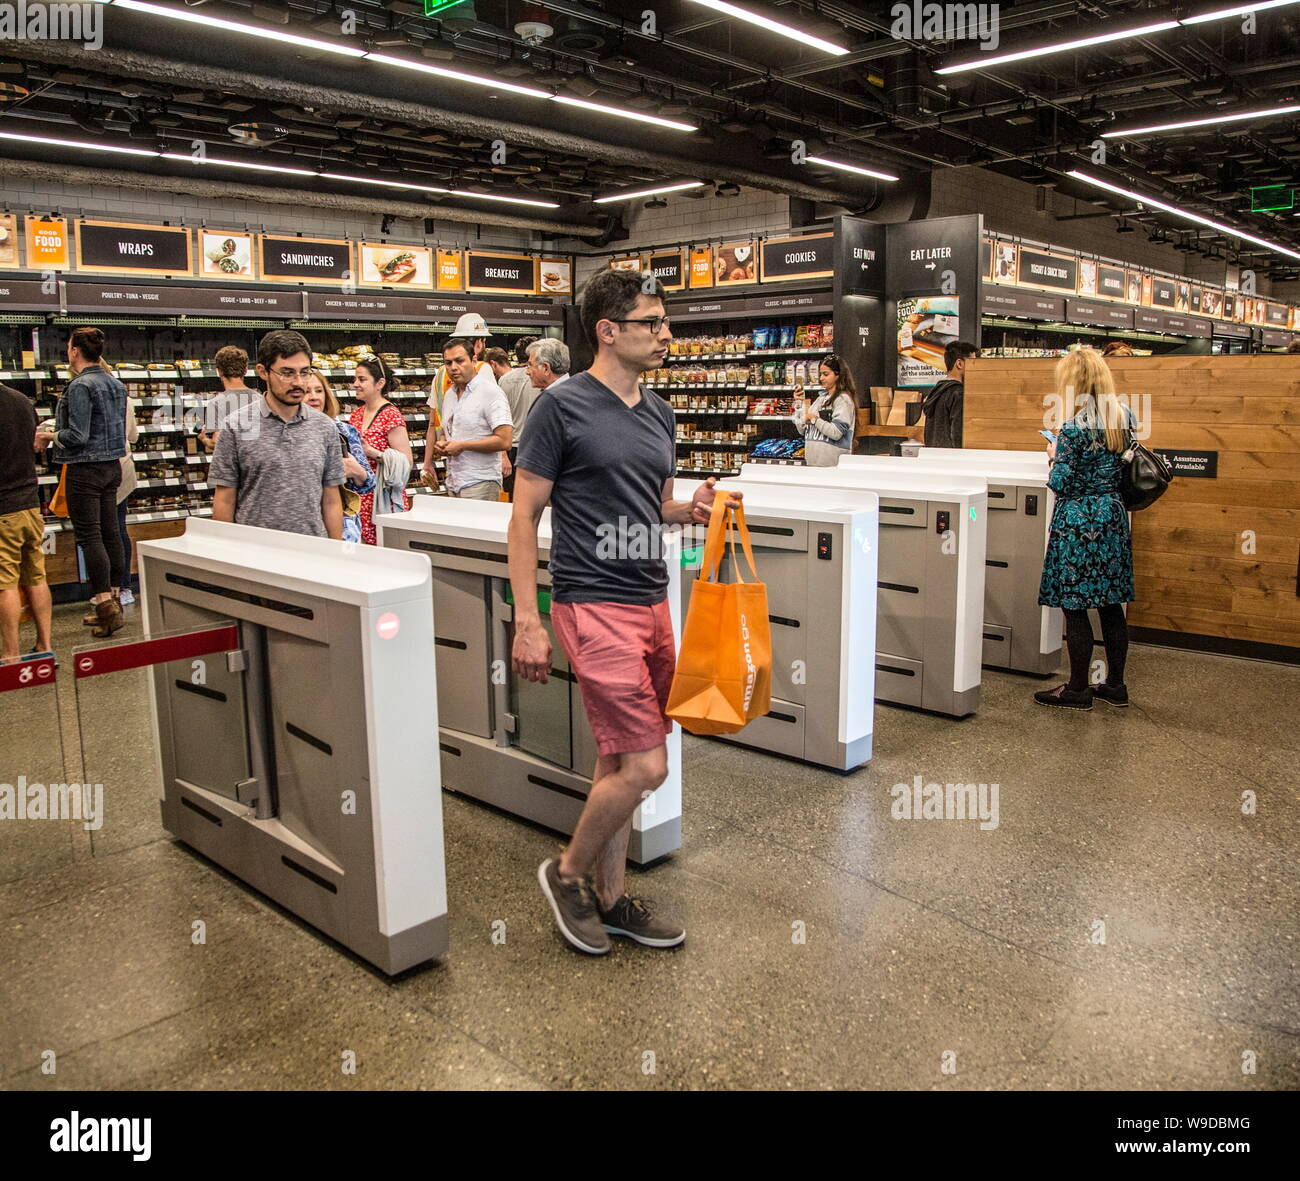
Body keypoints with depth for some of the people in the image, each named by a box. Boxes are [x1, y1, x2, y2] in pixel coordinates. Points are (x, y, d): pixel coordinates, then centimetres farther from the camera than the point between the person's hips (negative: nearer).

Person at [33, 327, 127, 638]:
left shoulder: (81, 386, -16)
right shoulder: (116, 384, 10)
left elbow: (77, 435, -20)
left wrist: (49, 436, -2)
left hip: (85, 469, -8)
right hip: (112, 465, 8)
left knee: (89, 535, -6)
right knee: (109, 532, 11)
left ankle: (106, 604, -10)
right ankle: (113, 599, 17)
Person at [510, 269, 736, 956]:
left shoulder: (658, 413, 13)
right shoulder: (562, 406, -7)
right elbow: (524, 516, -7)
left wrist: (692, 511, 1)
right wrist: (526, 622, -12)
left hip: (652, 603, 7)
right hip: (594, 607, -7)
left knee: (619, 760, 14)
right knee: (645, 765, -9)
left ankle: (609, 899, 28)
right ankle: (568, 873, 16)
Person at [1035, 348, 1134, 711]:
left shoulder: (1074, 429, -17)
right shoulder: (1124, 419, 5)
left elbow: (1061, 484, -15)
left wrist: (1055, 456, 3)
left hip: (1078, 521, -8)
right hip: (1113, 516, 8)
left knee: (1075, 608, 1)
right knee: (1111, 605, 13)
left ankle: (1078, 690, 9)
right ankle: (1115, 685, 22)